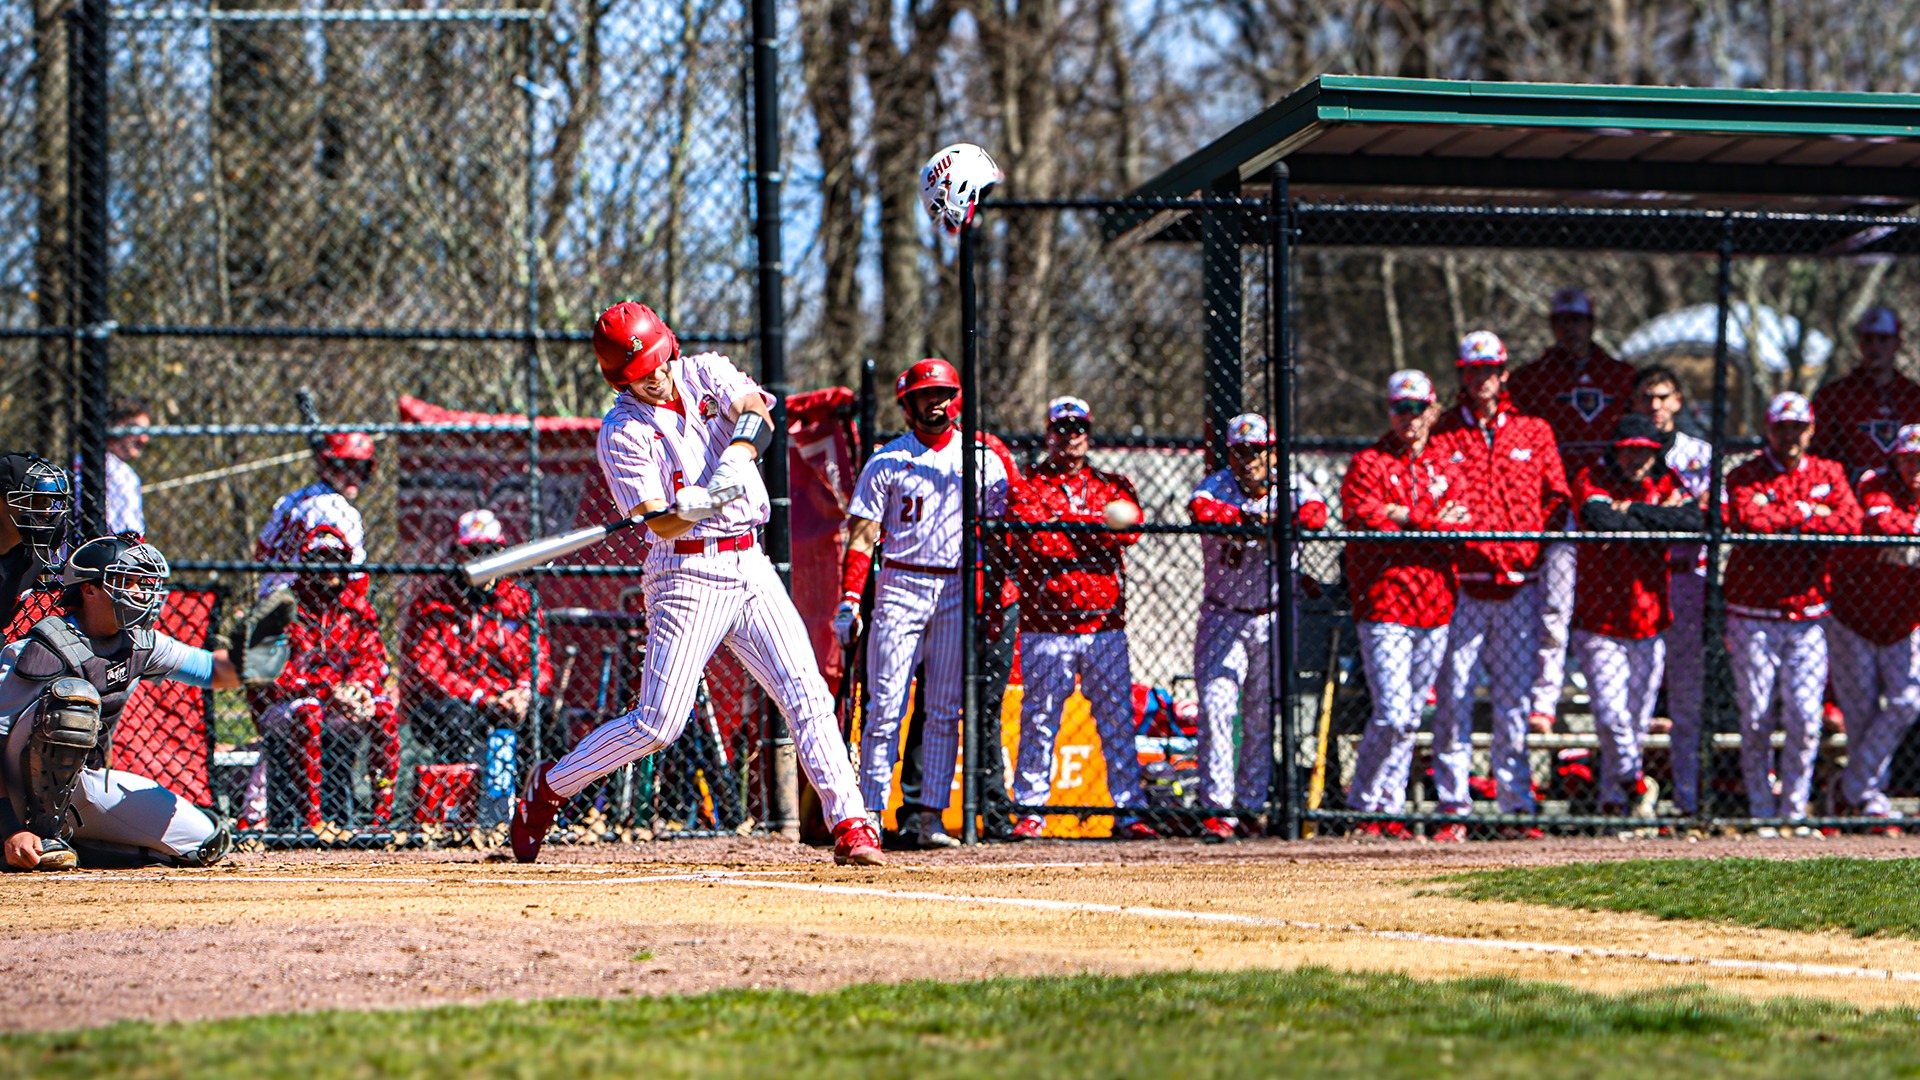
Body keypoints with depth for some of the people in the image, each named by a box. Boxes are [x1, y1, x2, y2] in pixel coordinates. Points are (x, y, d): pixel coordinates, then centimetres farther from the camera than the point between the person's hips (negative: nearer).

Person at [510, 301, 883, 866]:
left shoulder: (706, 374, 6)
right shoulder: (622, 433, -7)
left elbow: (757, 411, -12)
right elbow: (660, 523, -15)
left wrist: (737, 458, -31)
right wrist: (692, 509, -36)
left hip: (751, 565, 4)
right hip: (688, 574, -4)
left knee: (806, 693, -7)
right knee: (657, 724, -6)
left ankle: (850, 825, -8)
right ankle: (549, 788, 13)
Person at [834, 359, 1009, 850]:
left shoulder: (982, 460, 9)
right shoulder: (886, 462, 3)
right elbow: (861, 537, 0)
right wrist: (849, 600, -11)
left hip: (957, 590, 2)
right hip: (900, 586, -2)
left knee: (946, 709, 1)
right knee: (885, 706, -7)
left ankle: (928, 814, 3)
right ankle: (869, 813, -5)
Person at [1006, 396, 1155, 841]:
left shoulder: (1111, 486, 14)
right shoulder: (1028, 487, 5)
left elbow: (1129, 530, -5)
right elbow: (1038, 538, -12)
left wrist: (1070, 530, -16)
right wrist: (1099, 522, -14)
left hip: (1105, 624, 3)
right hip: (1048, 624, -3)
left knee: (1118, 720, 2)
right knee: (1040, 718, -3)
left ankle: (1128, 811, 5)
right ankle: (1029, 809, 3)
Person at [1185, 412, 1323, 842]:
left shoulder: (1291, 485, -3)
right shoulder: (1218, 485, -8)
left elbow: (1316, 511, -25)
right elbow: (1201, 508, -31)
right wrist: (1247, 517, -48)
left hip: (1273, 618, 2)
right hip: (1223, 616, -2)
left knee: (1262, 717, 6)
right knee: (1216, 706, -14)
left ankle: (1252, 805, 17)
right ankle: (1218, 810, -15)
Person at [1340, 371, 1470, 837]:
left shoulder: (1442, 468, 16)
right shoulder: (1369, 463, 0)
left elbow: (1465, 524, 4)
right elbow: (1363, 518, -14)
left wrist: (1408, 518, -12)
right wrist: (1435, 523, -11)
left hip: (1434, 606, 5)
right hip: (1384, 603, -5)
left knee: (1410, 718, 8)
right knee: (1392, 715, -13)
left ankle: (1390, 806, 16)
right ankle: (1363, 804, 2)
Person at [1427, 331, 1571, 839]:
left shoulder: (1534, 432, 11)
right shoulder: (1443, 434, 7)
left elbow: (1558, 498, 11)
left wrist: (1536, 542, -2)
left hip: (1519, 582, 1)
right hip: (1462, 582, -1)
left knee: (1515, 698, 4)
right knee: (1454, 696, -3)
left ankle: (1517, 805, 9)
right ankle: (1453, 806, 1)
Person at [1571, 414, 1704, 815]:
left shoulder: (1666, 483, 7)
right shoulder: (1592, 480, -3)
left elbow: (1693, 522, -13)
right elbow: (1602, 520, -25)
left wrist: (1633, 510, -16)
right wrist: (1659, 520, -13)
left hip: (1650, 624, 3)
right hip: (1599, 623, -3)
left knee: (1637, 722, 6)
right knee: (1611, 716, -15)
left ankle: (1613, 800, 18)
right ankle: (1636, 783, 7)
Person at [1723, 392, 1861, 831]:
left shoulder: (1828, 473, 10)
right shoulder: (1745, 476, 1)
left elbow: (1851, 523, -7)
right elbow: (1749, 520, -19)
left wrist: (1782, 519, -11)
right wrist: (1803, 511, -10)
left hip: (1808, 617, 2)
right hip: (1753, 617, -2)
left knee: (1805, 720, -4)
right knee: (1756, 720, -2)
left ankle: (1794, 810, 6)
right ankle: (1761, 812, 8)